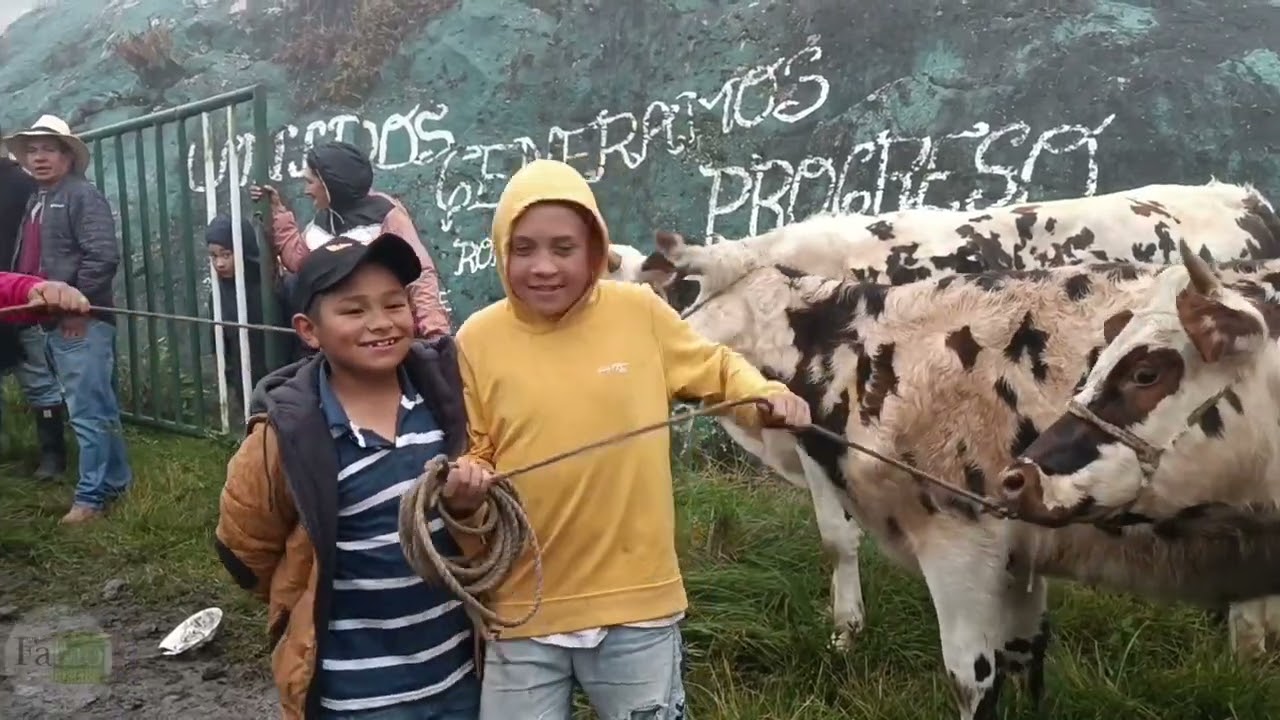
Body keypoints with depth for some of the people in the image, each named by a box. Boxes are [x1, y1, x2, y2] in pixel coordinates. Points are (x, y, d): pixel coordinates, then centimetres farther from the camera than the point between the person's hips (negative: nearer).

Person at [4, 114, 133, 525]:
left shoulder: (82, 195, -9)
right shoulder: (36, 202, 19)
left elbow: (103, 255, -21)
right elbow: (28, 262, 26)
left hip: (82, 322, -10)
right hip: (54, 323, 10)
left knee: (87, 412, -5)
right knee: (97, 408, 16)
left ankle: (90, 496, 2)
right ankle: (116, 479, 26)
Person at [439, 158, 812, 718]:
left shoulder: (639, 311, -6)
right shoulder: (477, 339, -6)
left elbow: (714, 367, 11)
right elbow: (472, 456, 4)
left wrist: (766, 396, -7)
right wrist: (462, 495, -17)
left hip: (637, 607, 0)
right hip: (523, 612, 0)